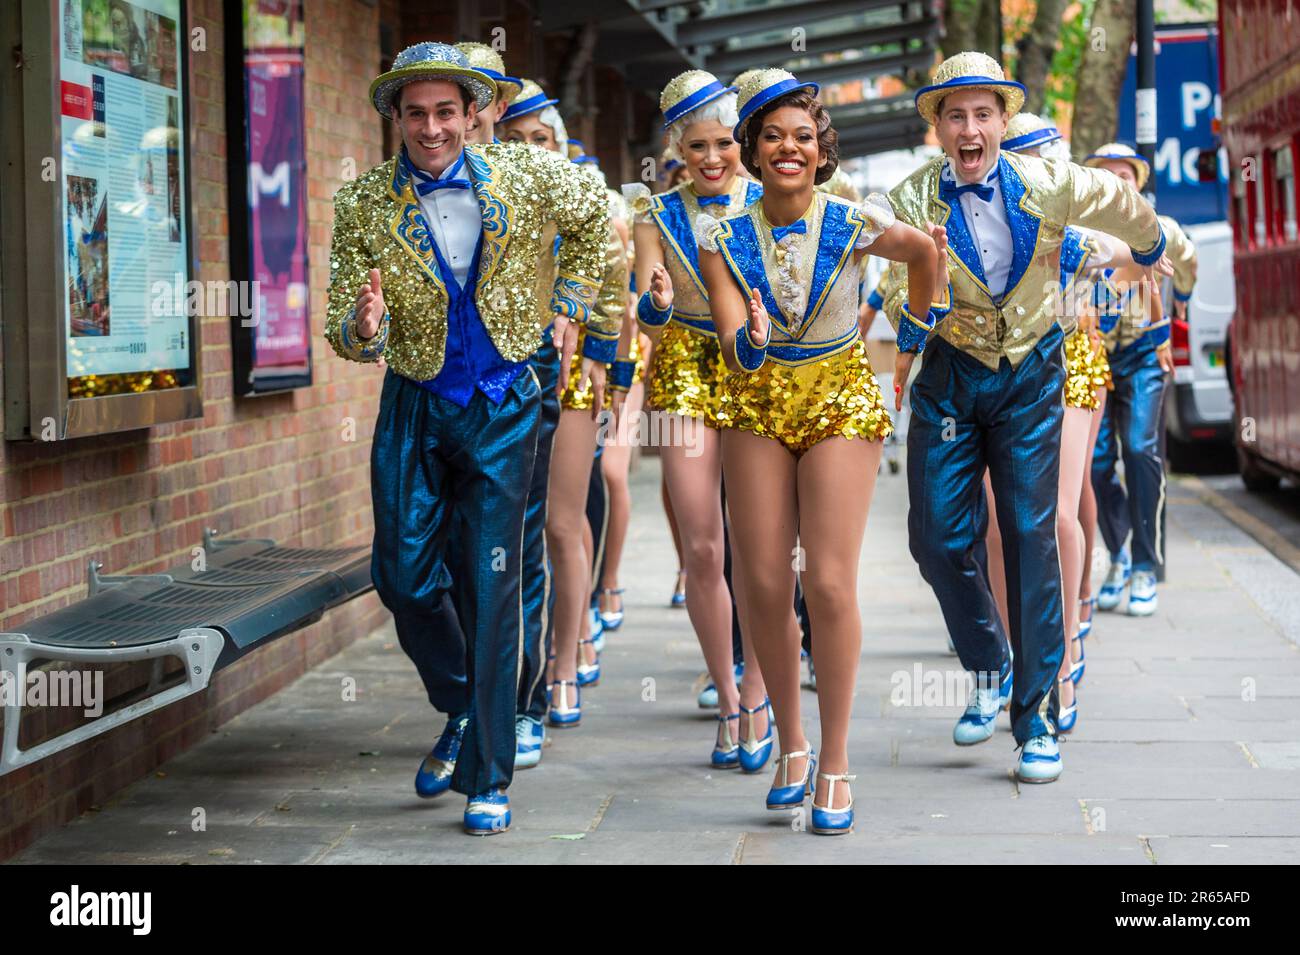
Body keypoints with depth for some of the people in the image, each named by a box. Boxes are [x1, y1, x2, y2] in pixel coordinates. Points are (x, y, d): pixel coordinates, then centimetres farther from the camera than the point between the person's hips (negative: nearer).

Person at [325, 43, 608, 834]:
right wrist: (364, 326, -29)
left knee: (491, 584, -5)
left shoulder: (526, 179, -7)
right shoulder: (365, 206, -7)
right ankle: (460, 709, 29)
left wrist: (569, 303, 9)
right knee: (403, 577, -1)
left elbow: (594, 217, 14)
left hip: (502, 409, -1)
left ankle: (488, 777, 4)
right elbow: (346, 334, -6)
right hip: (414, 409, 1)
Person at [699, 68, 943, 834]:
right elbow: (735, 346, -11)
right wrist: (749, 340, -34)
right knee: (764, 584, 0)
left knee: (830, 583, -10)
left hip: (843, 399, -2)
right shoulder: (724, 238, -7)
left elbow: (926, 253, 9)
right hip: (758, 405, 2)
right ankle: (791, 744, 18)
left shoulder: (856, 224, -12)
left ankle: (835, 766, 0)